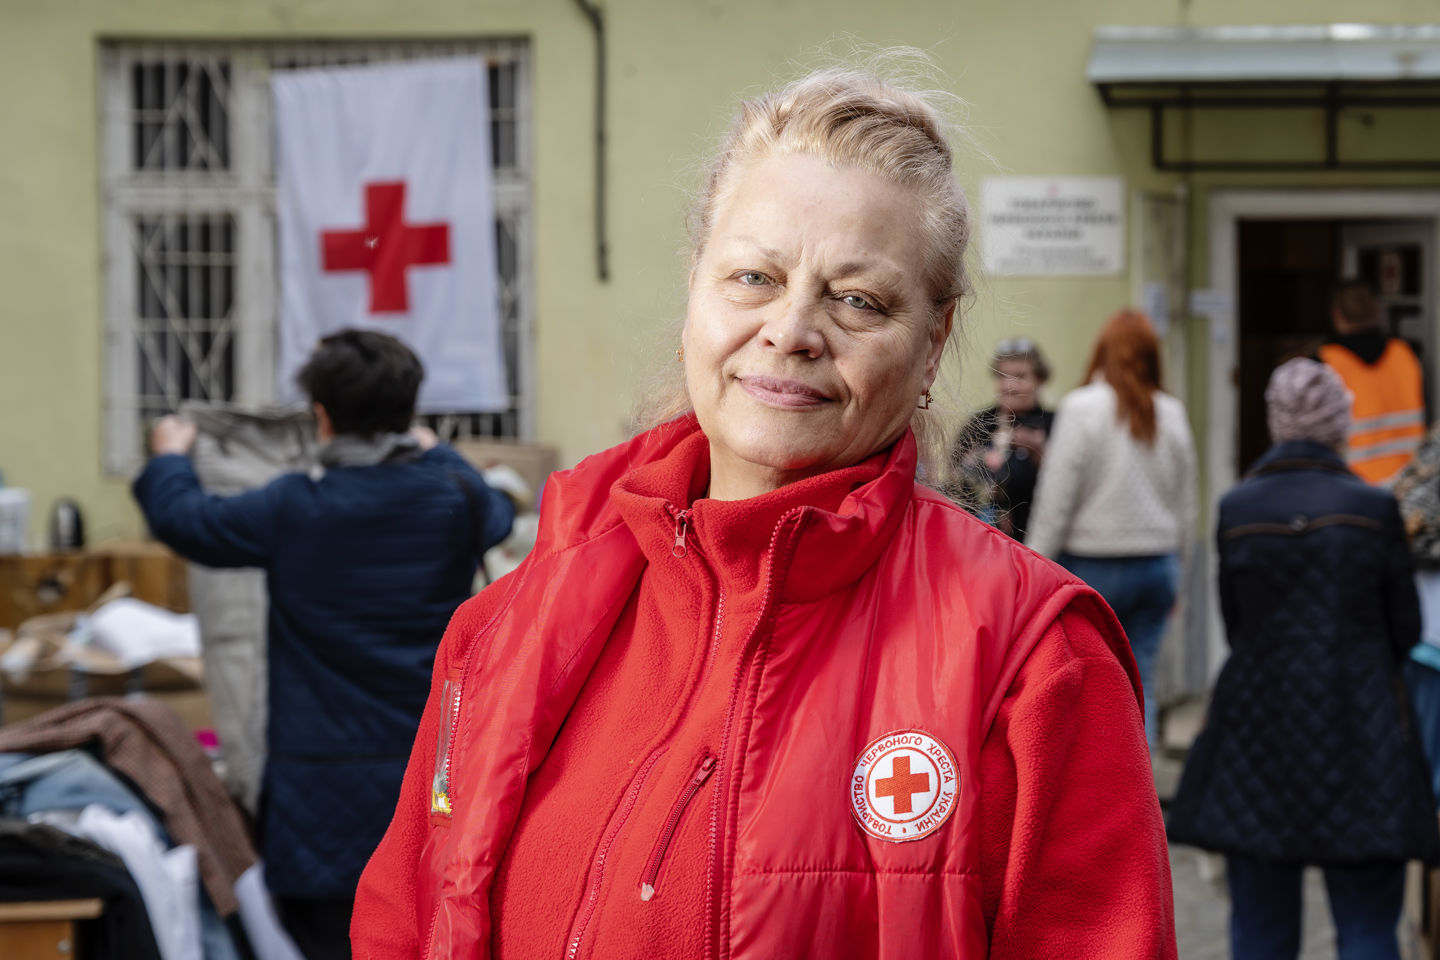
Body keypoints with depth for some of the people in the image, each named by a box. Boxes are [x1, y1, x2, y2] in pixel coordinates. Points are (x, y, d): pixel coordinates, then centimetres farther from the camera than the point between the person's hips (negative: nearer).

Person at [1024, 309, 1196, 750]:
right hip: (1155, 565, 4)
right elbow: (1185, 504, 11)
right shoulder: (1171, 413, 4)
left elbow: (1056, 498, -11)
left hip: (1093, 565, -4)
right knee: (1137, 683, 7)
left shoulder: (1082, 408, -10)